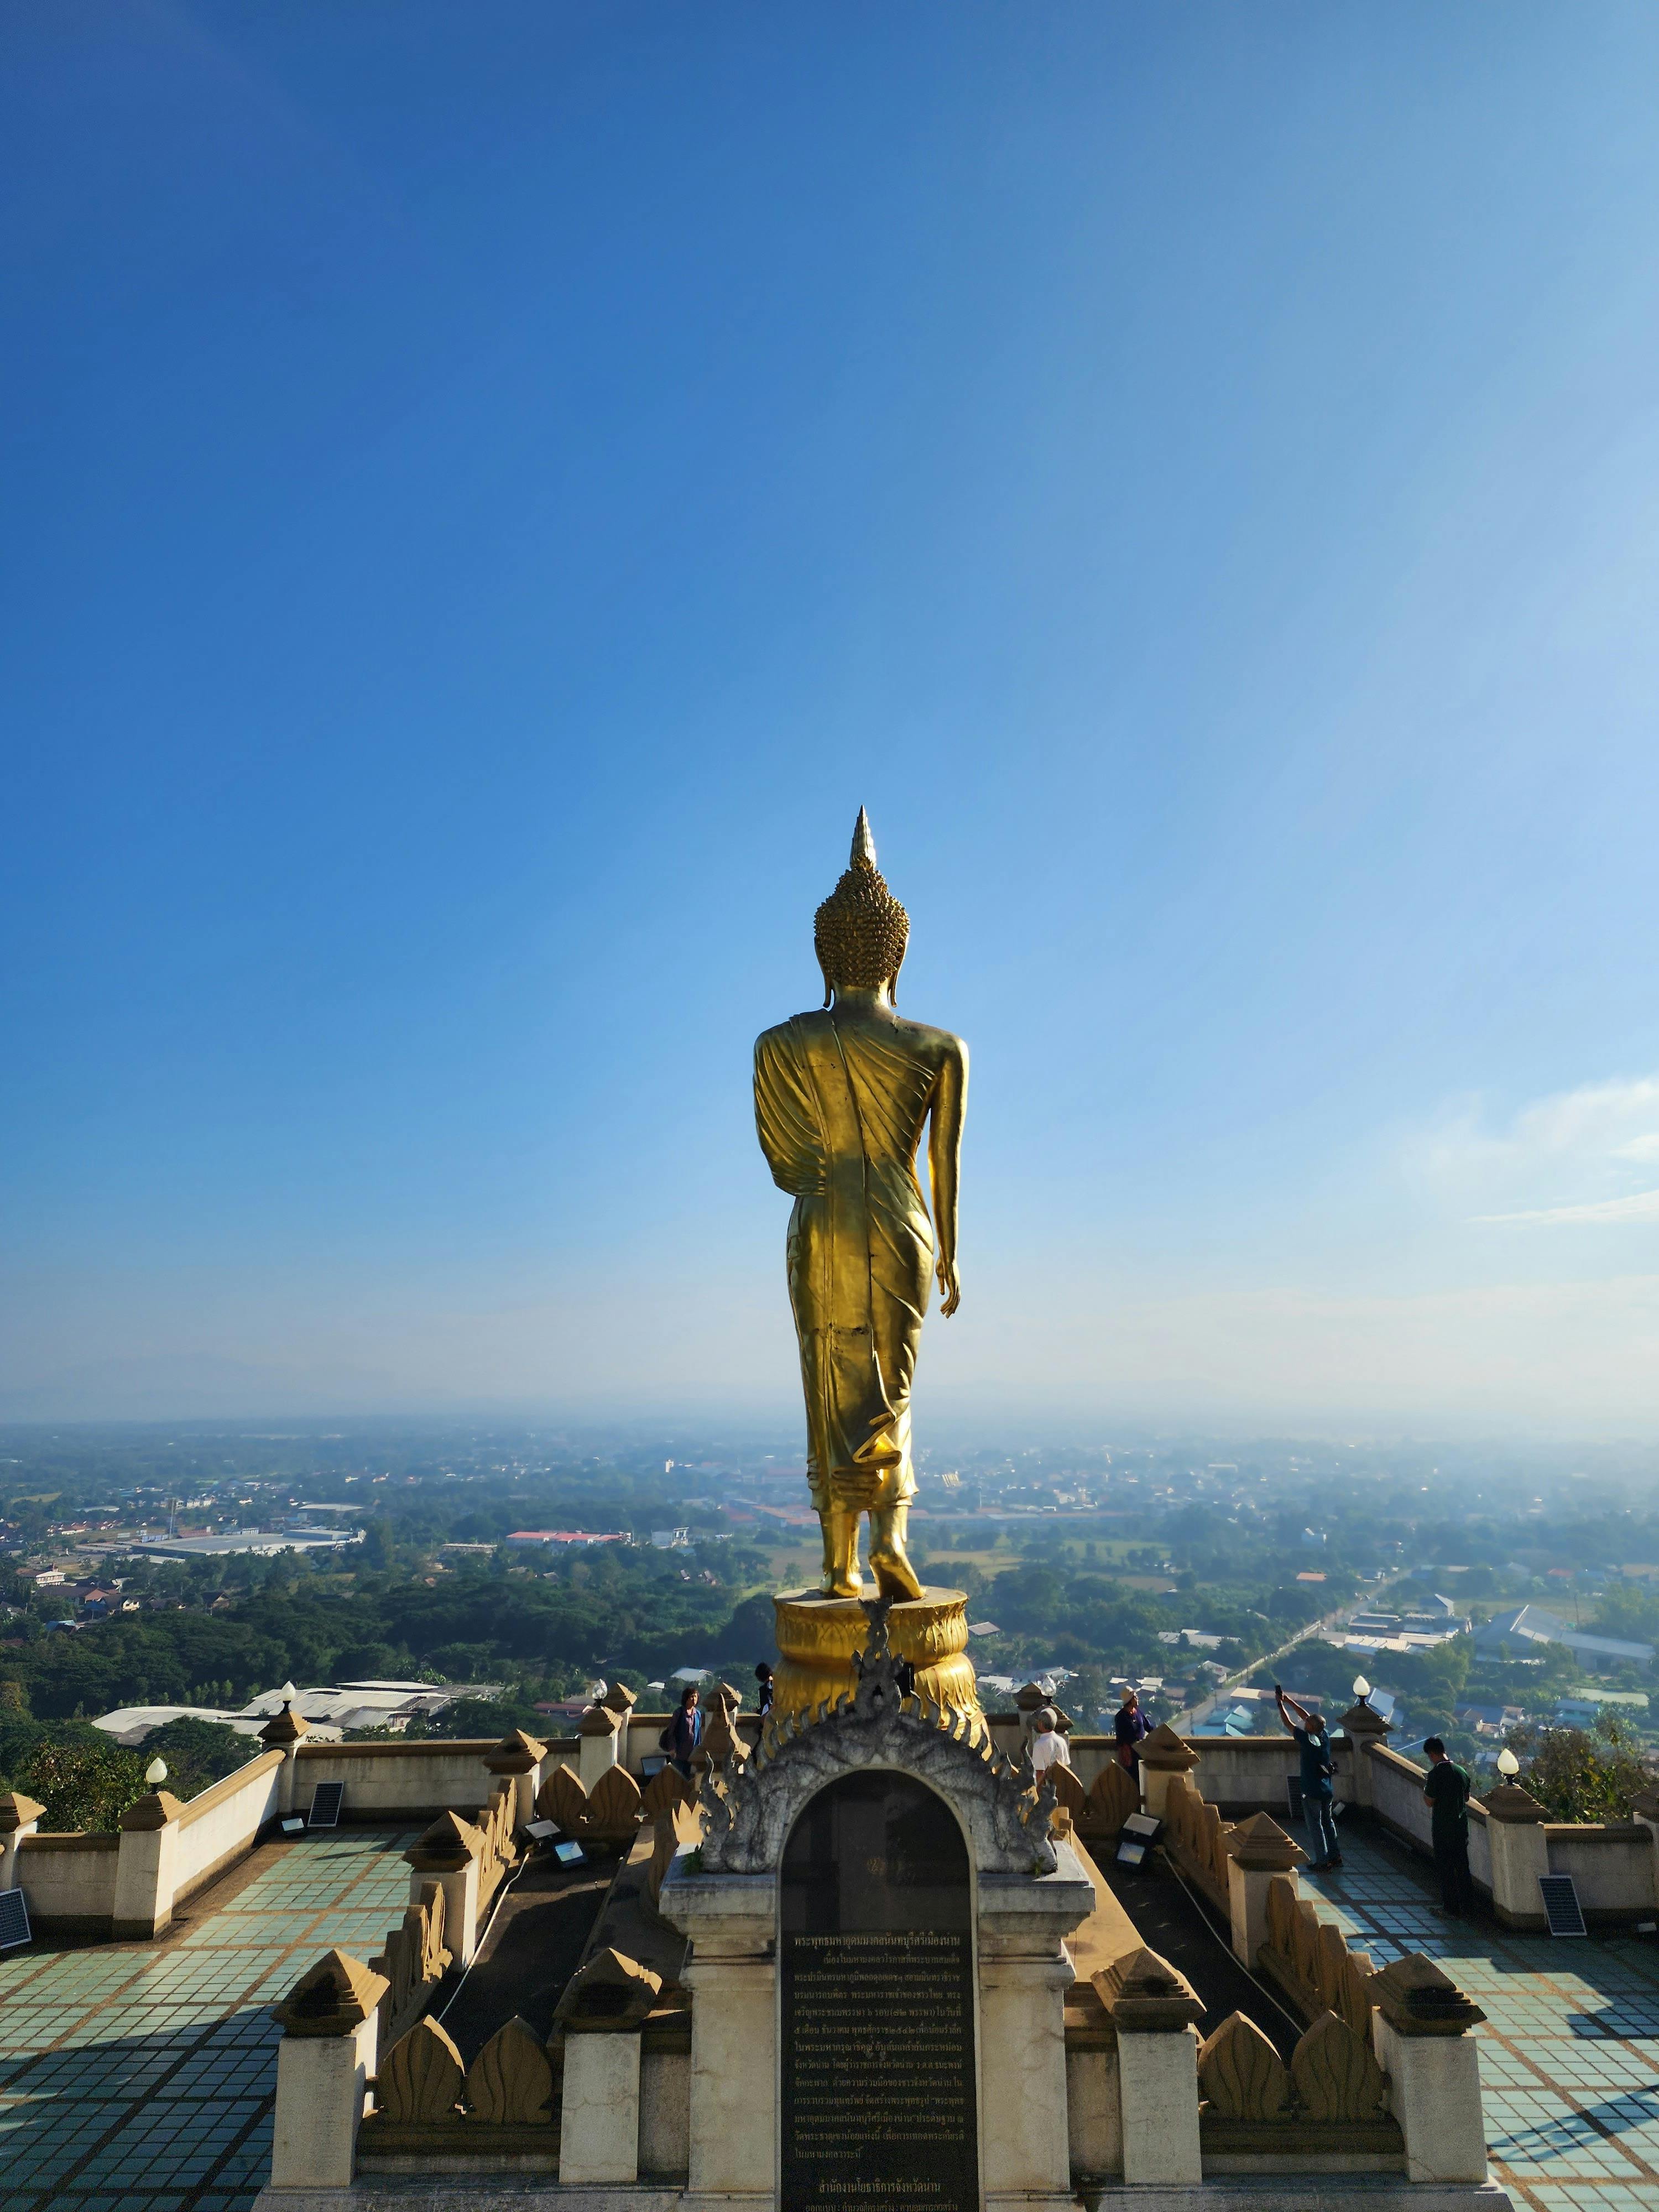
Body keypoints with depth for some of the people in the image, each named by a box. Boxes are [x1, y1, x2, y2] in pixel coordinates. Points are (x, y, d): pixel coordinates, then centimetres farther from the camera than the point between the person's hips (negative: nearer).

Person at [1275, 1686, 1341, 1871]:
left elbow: (1288, 1723, -13)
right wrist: (1288, 1700, 12)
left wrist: (1280, 1704, -3)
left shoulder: (1308, 1740, -21)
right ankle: (1335, 1856, 27)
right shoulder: (1324, 1736, -3)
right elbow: (1306, 1715, 9)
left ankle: (1321, 1861, 7)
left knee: (1315, 1826, 3)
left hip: (1312, 1791, -7)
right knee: (1327, 1822, 20)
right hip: (1328, 1789, 7)